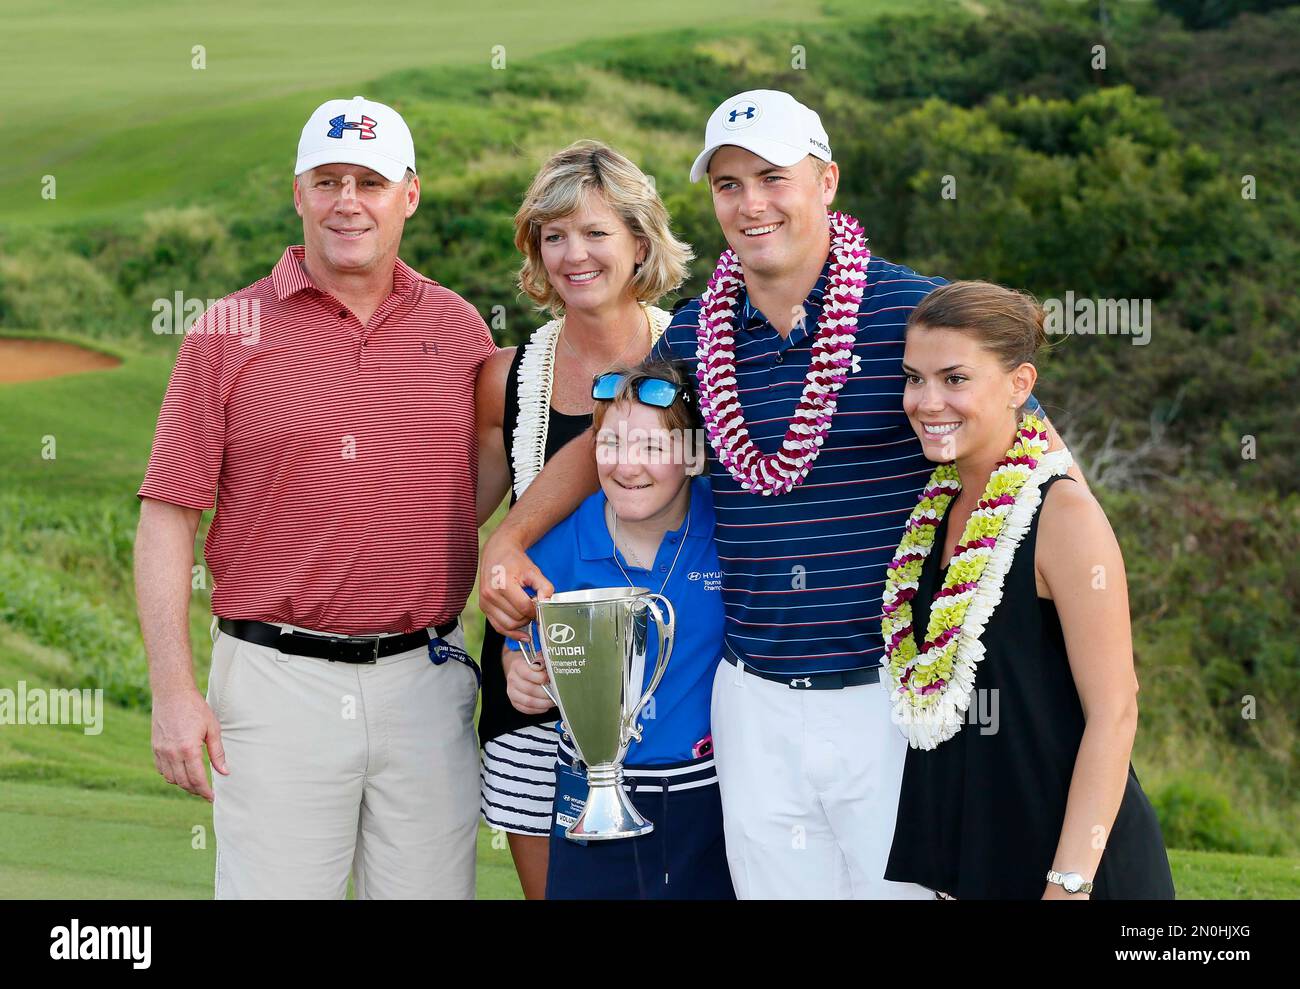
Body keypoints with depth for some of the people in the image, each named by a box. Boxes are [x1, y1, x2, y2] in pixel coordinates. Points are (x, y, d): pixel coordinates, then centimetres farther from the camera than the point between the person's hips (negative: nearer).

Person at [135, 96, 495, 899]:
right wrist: (174, 689, -7)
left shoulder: (458, 327, 8)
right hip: (277, 680, -2)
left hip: (425, 679, 2)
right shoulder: (229, 332, 0)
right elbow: (168, 516, -1)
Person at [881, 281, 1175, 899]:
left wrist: (1069, 881, -21)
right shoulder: (940, 507, 5)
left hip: (1061, 852, -6)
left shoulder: (1064, 516, -16)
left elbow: (1113, 713, -17)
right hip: (962, 849, 7)